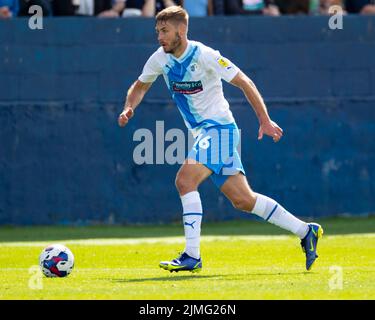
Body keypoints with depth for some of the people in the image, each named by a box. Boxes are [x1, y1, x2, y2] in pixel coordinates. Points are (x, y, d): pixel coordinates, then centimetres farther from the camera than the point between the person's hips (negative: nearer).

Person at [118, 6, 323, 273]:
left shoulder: (204, 56, -17)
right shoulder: (160, 59, 3)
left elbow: (244, 82, -12)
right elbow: (140, 86, 19)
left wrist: (265, 120, -14)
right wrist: (129, 108, -2)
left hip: (219, 128, -7)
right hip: (202, 132, 7)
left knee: (185, 180, -23)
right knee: (243, 200, 7)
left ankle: (192, 256, -22)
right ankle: (306, 231, 17)